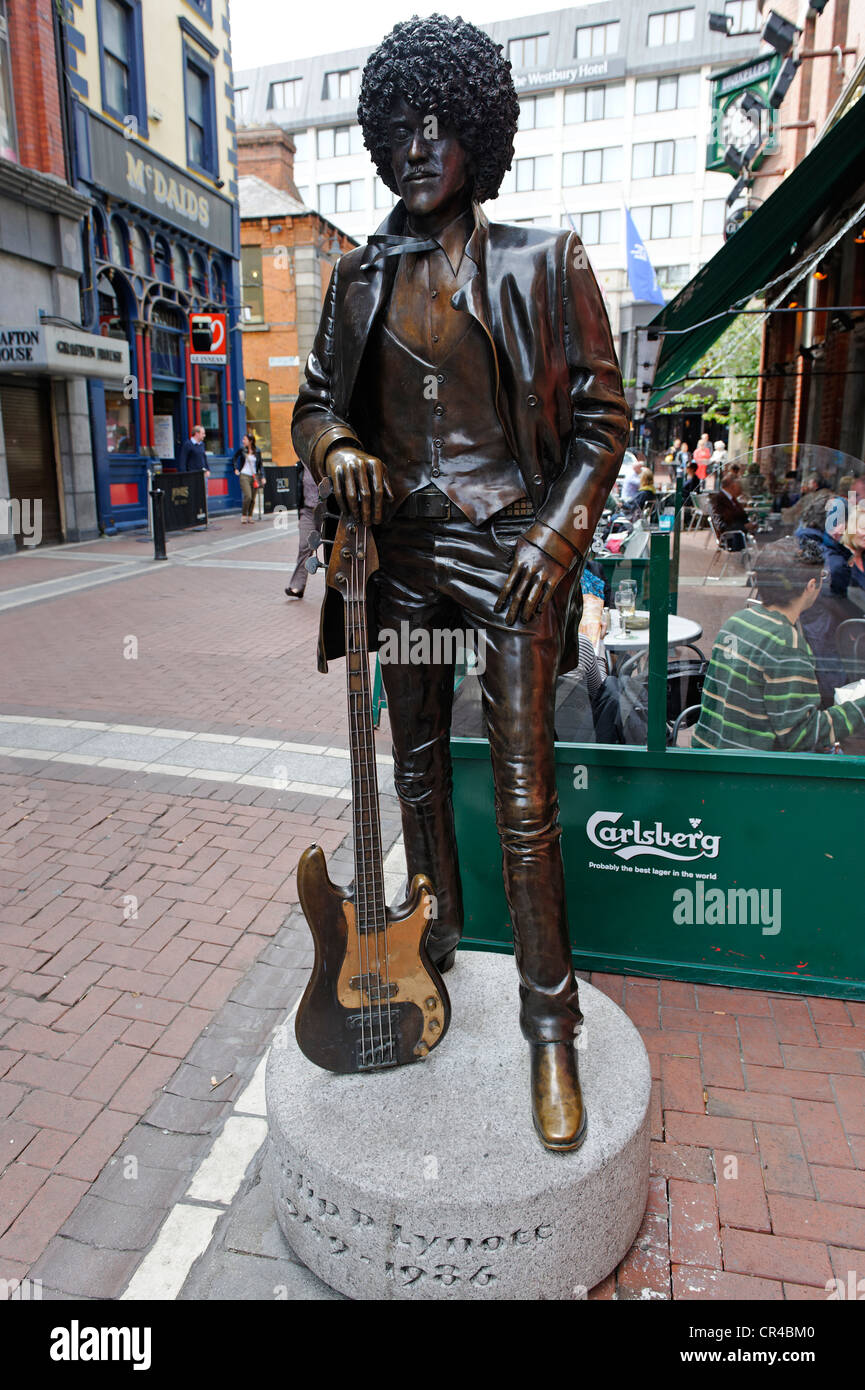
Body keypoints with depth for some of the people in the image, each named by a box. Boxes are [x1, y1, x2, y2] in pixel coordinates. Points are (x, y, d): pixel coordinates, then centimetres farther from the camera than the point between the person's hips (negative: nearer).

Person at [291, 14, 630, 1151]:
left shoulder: (542, 264, 2)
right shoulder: (363, 276, 11)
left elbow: (602, 415, 1)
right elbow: (315, 401, 15)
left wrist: (555, 535, -11)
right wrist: (336, 449, -10)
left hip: (508, 546, -4)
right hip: (401, 547, 4)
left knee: (525, 801, -6)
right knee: (418, 768, 13)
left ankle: (551, 1025, 10)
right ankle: (435, 950, 34)